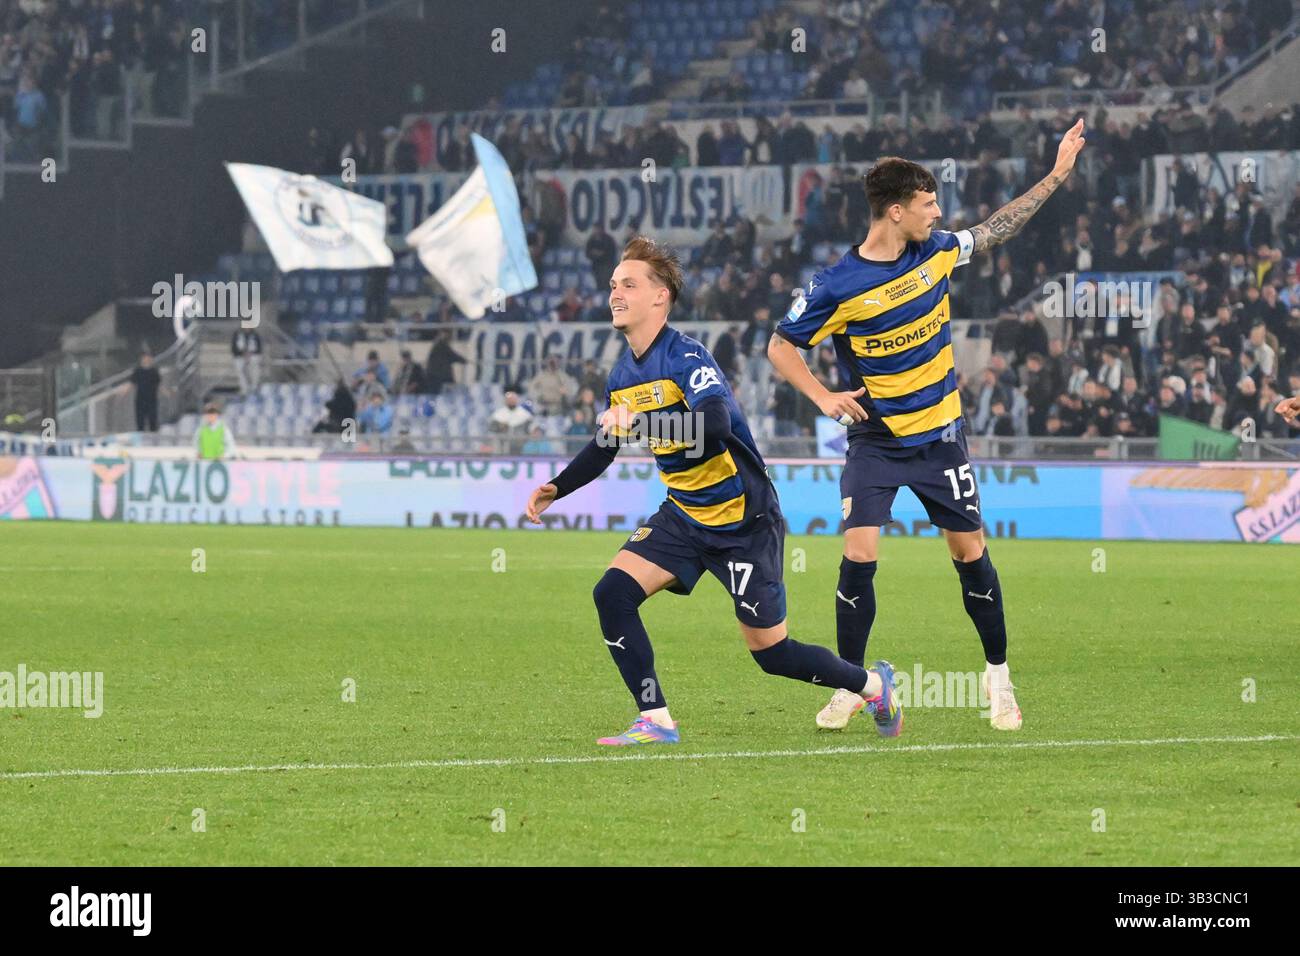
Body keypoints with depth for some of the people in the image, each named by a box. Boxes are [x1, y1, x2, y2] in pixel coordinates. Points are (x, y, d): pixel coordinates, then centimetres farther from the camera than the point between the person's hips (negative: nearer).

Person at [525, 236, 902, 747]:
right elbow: (605, 446, 21)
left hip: (744, 522, -7)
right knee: (613, 593, -14)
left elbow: (716, 426, -38)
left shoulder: (687, 359, -21)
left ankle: (873, 683, 25)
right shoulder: (622, 376, 4)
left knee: (771, 653, -1)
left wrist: (639, 421, -40)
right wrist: (557, 487, 9)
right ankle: (656, 722, -8)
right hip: (684, 517, 7)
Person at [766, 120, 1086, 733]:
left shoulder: (936, 251, -3)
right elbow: (780, 346, -5)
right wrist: (823, 397, -18)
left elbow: (996, 230, 16)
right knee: (859, 557, -14)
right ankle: (850, 688, 1)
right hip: (875, 441, -4)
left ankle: (998, 675, 21)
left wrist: (1057, 175, 16)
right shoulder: (837, 286, -16)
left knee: (970, 553, 5)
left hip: (940, 437, 4)